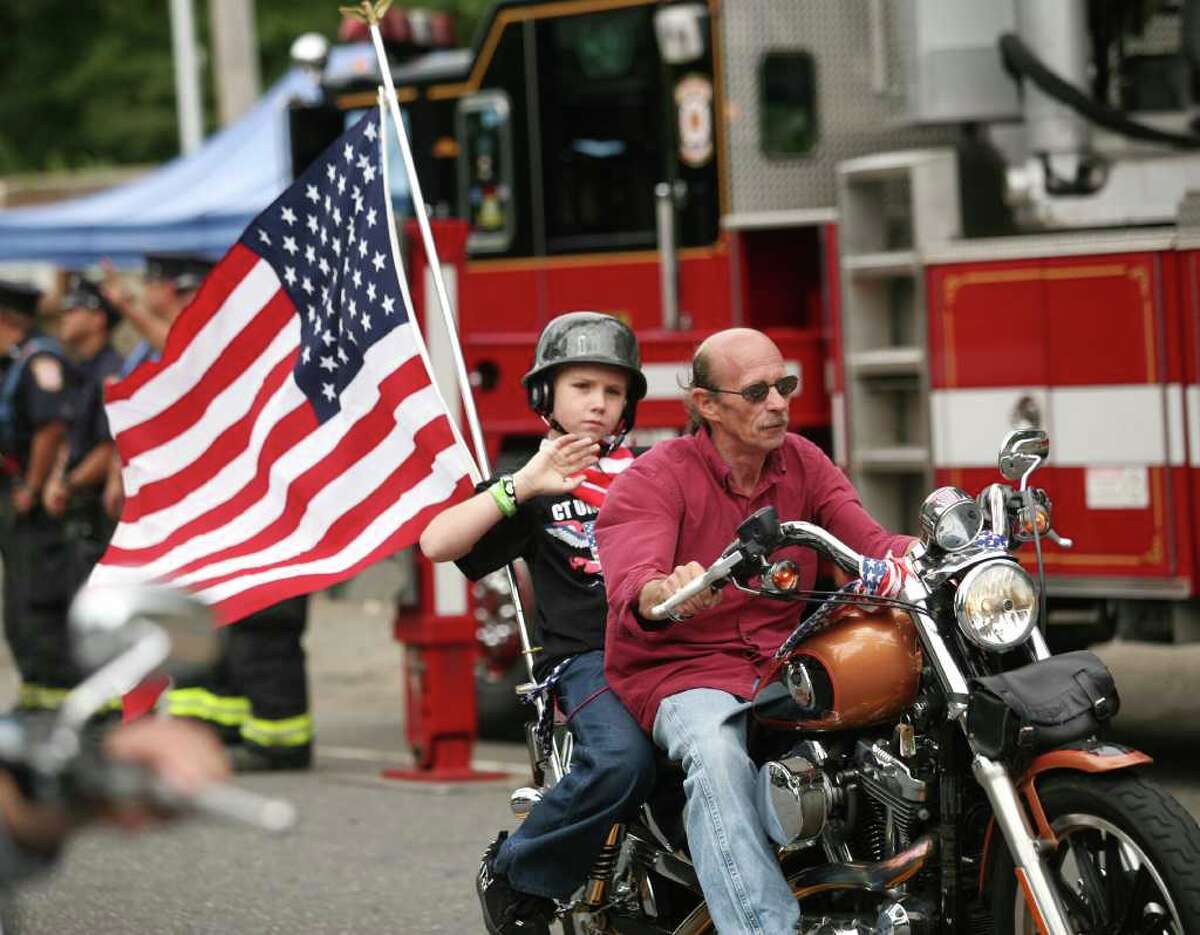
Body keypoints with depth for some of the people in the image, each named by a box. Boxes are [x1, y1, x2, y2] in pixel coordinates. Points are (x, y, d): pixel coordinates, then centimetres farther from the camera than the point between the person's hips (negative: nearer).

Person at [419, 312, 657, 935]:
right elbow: (436, 544, 0)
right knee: (621, 761, -34)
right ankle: (514, 875, -11)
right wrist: (522, 486, -8)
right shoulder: (533, 487, 14)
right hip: (586, 656, -3)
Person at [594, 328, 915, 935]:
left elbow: (869, 545, -5)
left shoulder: (803, 464, 9)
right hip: (682, 672, -5)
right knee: (717, 754, -37)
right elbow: (629, 588, -25)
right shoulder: (652, 479, -8)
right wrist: (670, 594, -50)